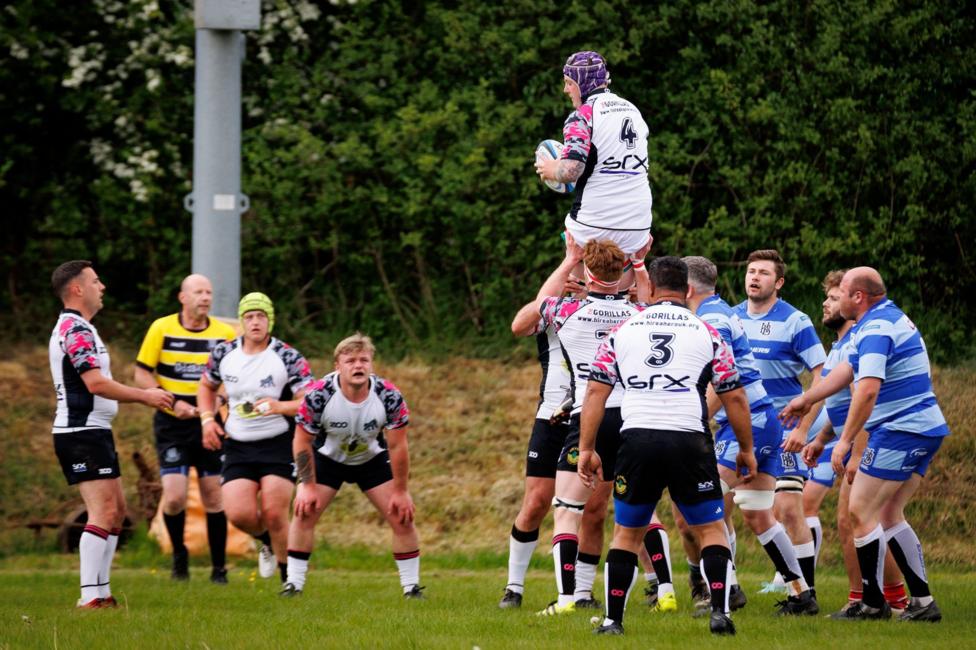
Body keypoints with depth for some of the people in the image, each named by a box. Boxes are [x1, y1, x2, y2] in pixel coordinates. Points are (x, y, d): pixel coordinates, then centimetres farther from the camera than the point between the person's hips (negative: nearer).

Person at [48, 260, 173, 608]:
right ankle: (90, 596, -18)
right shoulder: (76, 330, -15)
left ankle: (100, 591, 15)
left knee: (116, 510, 14)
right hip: (83, 433, -11)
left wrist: (144, 396, 20)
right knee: (103, 511, -14)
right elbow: (96, 383, -23)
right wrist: (145, 396, -13)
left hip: (91, 432, 11)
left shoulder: (73, 328, 19)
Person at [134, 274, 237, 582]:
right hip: (172, 426, -2)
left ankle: (219, 568, 13)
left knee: (213, 497, 1)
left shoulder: (225, 334, 1)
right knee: (174, 497, -12)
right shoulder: (161, 329, -4)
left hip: (209, 424, 2)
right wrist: (171, 402, -14)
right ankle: (179, 554, 16)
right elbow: (142, 374, -1)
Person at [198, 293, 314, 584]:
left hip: (279, 444, -3)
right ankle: (268, 540, 26)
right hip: (237, 447, 3)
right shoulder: (224, 353, 3)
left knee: (274, 514, -12)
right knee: (239, 514, -10)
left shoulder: (289, 358, -9)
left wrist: (280, 407, -28)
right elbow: (206, 386, 22)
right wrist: (207, 419, 7)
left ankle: (289, 576, 8)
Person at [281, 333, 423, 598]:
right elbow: (302, 442, -15)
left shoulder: (389, 396, -26)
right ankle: (293, 584, -1)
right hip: (327, 457, -1)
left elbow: (397, 447, -16)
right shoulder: (318, 395, -29)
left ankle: (412, 586, 5)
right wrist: (308, 486, -16)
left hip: (372, 459, 1)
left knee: (402, 517, -8)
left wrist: (400, 491, -12)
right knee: (304, 513, -13)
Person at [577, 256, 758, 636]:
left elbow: (595, 393, 8)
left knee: (626, 531, 14)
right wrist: (746, 449, 19)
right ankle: (720, 612, -5)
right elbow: (734, 397, 10)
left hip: (637, 439, 1)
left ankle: (612, 619, 11)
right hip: (689, 440, -1)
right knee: (711, 530, 9)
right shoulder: (706, 334, 9)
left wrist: (587, 448, 11)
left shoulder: (622, 331, 12)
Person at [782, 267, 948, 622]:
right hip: (926, 430, 10)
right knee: (889, 515, 13)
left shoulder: (876, 328, -16)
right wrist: (805, 400, 37)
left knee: (861, 512, -5)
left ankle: (873, 604, -1)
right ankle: (922, 602, 10)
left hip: (898, 432, -10)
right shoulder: (890, 317, 17)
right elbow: (848, 369, 29)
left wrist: (845, 441, -22)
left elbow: (868, 389, -27)